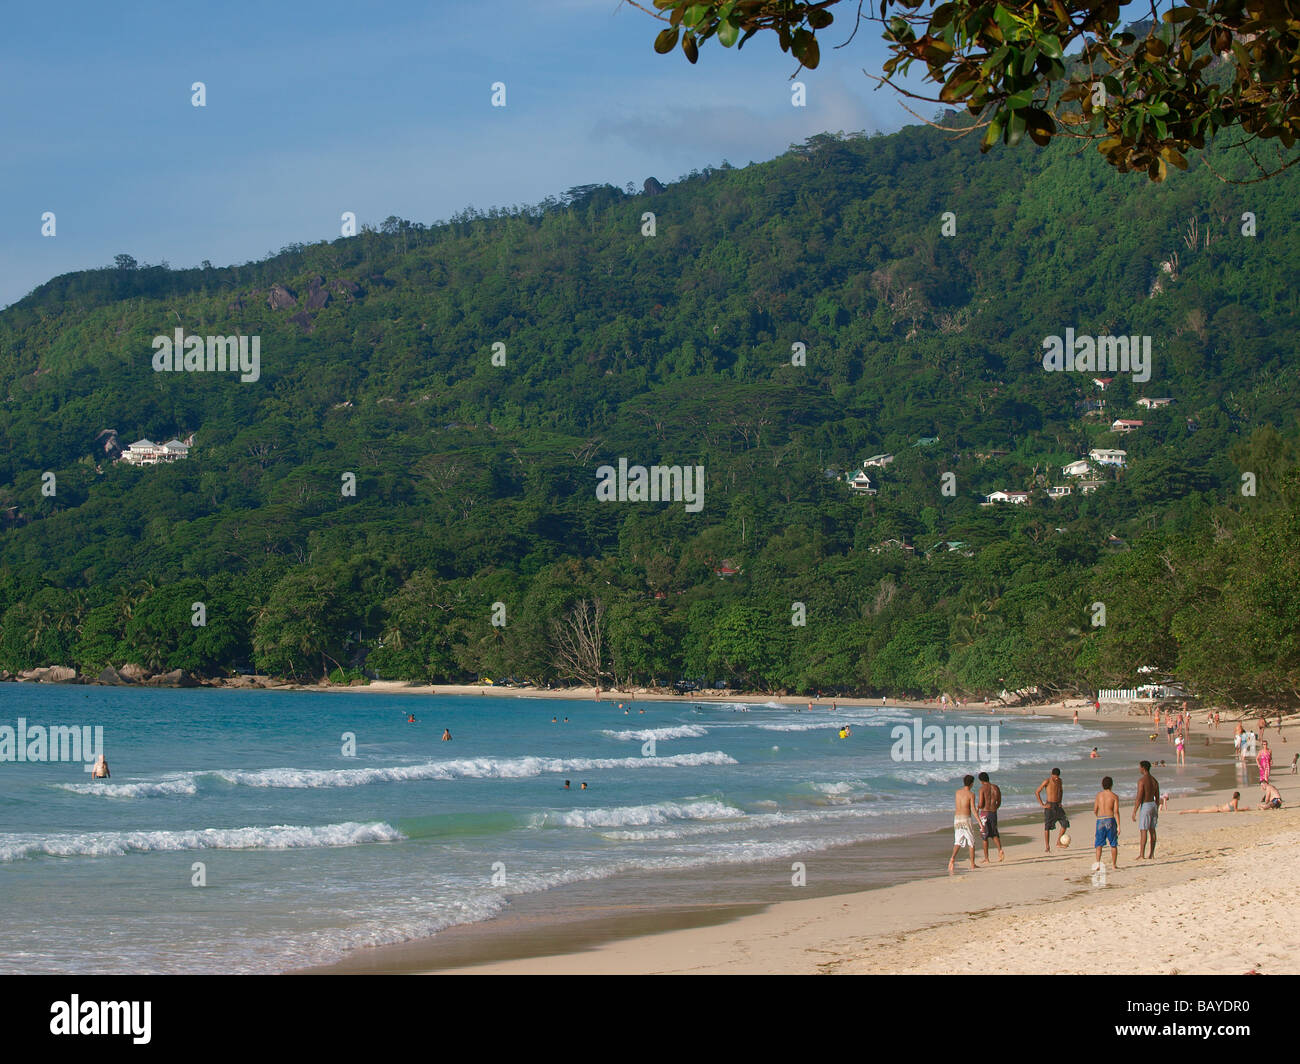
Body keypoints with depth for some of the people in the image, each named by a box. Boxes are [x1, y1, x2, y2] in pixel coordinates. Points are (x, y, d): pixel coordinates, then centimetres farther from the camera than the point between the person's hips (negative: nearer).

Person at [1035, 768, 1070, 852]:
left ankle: (1058, 842, 6)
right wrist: (1042, 805, -14)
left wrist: (1060, 802, 14)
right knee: (1047, 827, -5)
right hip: (1049, 806, -6)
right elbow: (1037, 792, -12)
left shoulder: (1059, 780, 7)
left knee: (1065, 823, -5)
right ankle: (1047, 847, -1)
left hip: (1057, 806, 6)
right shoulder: (1047, 781, -11)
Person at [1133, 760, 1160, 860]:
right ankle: (1152, 854, 14)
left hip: (1145, 805, -8)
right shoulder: (1154, 780, 10)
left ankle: (1142, 855, -8)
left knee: (1143, 831, -7)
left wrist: (1134, 812, -13)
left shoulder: (1142, 780, -15)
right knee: (1152, 830, 11)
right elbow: (1157, 797, 15)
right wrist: (1156, 810, 24)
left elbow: (1139, 797, -18)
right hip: (1154, 805, 8)